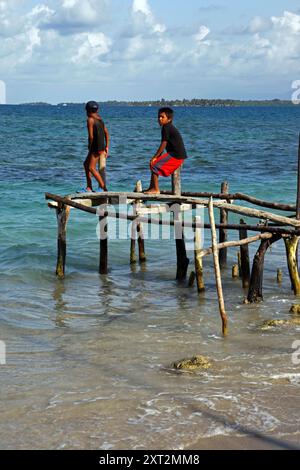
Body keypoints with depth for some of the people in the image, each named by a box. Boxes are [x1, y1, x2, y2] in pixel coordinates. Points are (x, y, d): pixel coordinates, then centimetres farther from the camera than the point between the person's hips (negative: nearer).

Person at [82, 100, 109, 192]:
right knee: (86, 164, 18)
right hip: (102, 146, 9)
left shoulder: (90, 120, -10)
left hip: (96, 147, -9)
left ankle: (103, 187, -8)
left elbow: (91, 136, -16)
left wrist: (90, 148, -7)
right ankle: (89, 187, 18)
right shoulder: (100, 119, 15)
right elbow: (107, 133, 15)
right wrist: (106, 147, 17)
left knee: (91, 168, -5)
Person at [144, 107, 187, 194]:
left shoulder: (166, 128, -13)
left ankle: (156, 189, -9)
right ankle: (151, 187, 21)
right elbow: (165, 145, 21)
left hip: (176, 156, -10)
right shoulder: (170, 127, 18)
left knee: (154, 165, -11)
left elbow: (163, 144, -15)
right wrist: (158, 157, 20)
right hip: (178, 154, 10)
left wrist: (155, 157, -11)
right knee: (155, 164, 18)